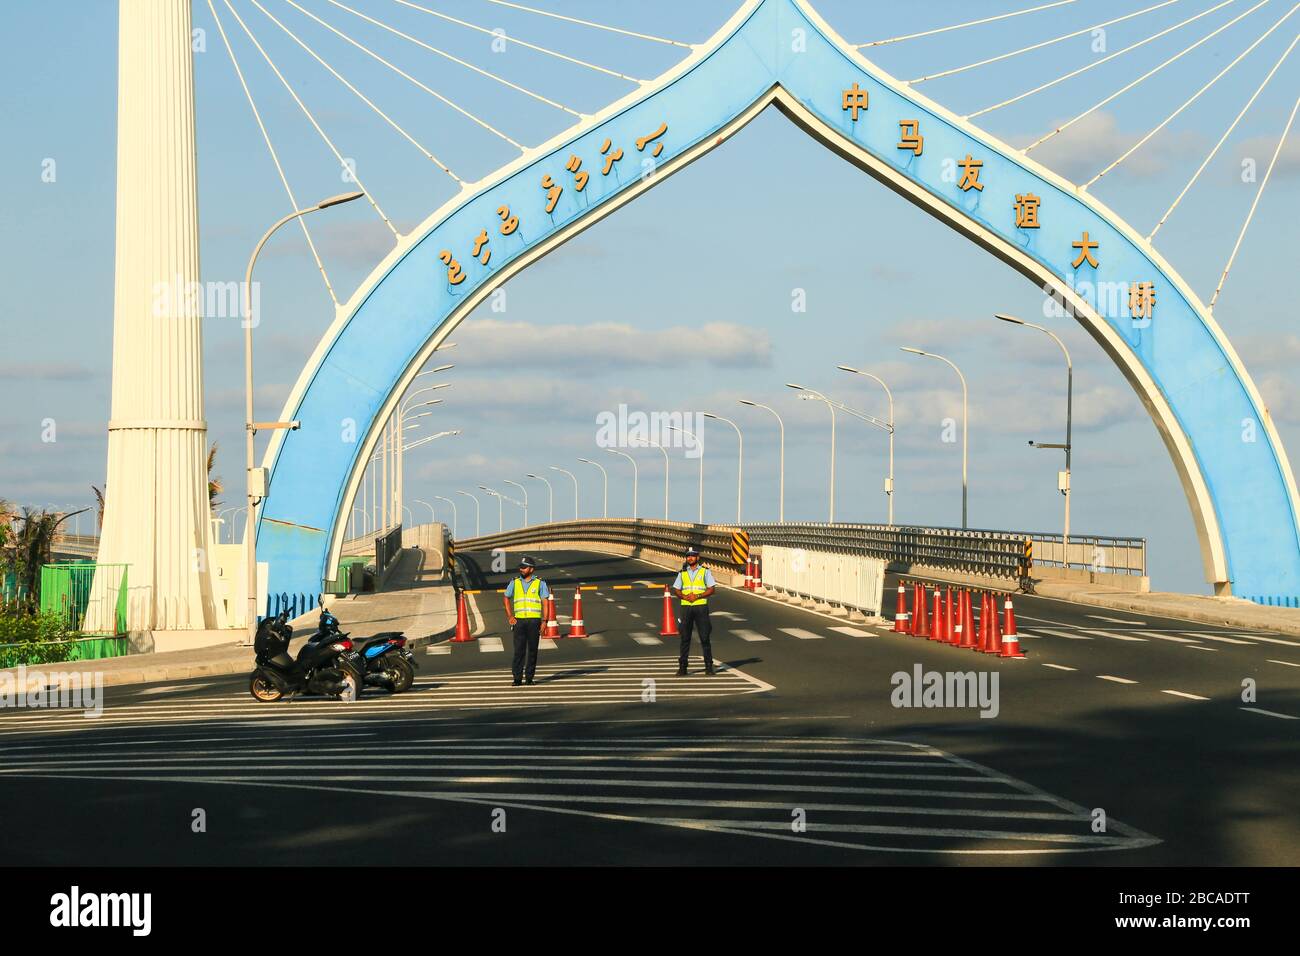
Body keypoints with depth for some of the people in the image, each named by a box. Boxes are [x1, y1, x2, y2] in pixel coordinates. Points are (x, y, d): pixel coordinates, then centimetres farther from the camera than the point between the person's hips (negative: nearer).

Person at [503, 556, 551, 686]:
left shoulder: (540, 583, 1)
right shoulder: (514, 582, 7)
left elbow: (545, 603, 0)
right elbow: (507, 599, 17)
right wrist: (509, 616, 6)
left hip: (534, 620, -1)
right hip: (519, 620, 1)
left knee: (532, 650, 2)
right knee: (519, 650, -5)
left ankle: (529, 677, 9)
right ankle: (517, 678, -5)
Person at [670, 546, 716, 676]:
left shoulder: (705, 571, 3)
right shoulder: (682, 573, 12)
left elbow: (711, 589, -2)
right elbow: (676, 590, 11)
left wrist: (697, 596, -14)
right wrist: (685, 596, -10)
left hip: (701, 606, -2)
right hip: (686, 607, 2)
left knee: (704, 637, -4)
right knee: (685, 637, 1)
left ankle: (708, 667, 1)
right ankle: (682, 667, 4)